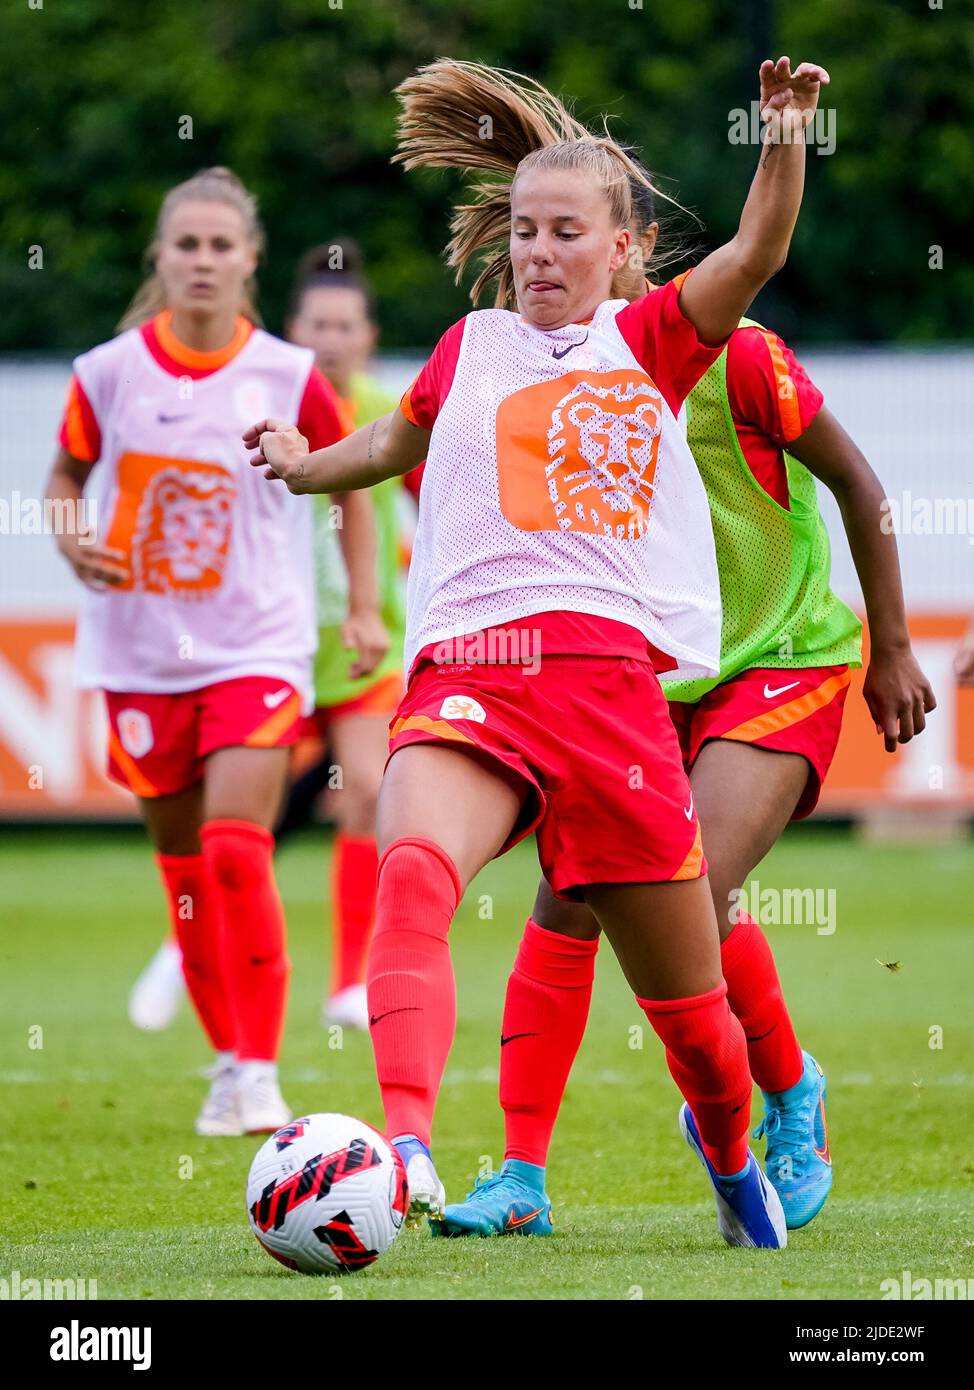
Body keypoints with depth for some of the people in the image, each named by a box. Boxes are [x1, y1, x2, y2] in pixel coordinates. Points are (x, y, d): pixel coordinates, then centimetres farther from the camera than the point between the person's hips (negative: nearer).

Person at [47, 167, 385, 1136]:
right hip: (140, 651, 2)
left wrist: (364, 607, 4)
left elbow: (348, 480, 10)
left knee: (236, 850, -17)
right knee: (183, 865, 8)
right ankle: (227, 1058, 23)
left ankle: (260, 1070, -10)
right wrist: (72, 546, -7)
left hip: (255, 646, -2)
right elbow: (67, 476, 13)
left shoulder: (287, 379, -5)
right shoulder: (110, 373, -2)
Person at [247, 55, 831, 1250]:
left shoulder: (648, 341, 13)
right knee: (413, 869, -34)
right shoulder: (472, 348, 20)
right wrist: (309, 467, 21)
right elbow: (397, 441, 39)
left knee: (687, 1003, 7)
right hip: (464, 674, 1)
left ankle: (728, 1147, 39)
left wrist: (786, 135, -19)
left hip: (611, 679, 0)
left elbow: (756, 254, -5)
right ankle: (405, 1148, -48)